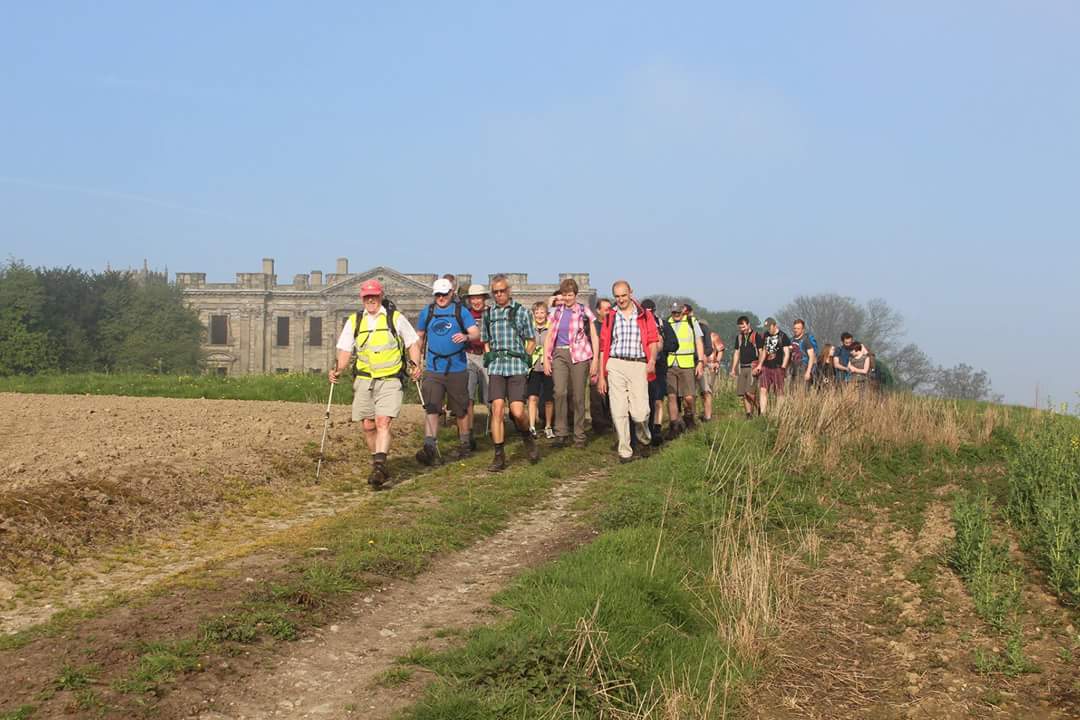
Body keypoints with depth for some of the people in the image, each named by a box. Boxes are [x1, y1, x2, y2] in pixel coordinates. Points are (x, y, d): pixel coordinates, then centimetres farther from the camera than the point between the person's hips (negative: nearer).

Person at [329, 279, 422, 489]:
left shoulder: (396, 318, 4)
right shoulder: (353, 321, 10)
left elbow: (413, 343, 10)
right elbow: (345, 350, 8)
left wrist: (416, 365, -6)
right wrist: (338, 369, -10)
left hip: (390, 380, -3)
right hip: (364, 381, 3)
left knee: (383, 423, -17)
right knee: (368, 426, 6)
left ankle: (379, 467, -25)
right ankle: (380, 466, 22)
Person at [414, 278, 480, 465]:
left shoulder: (461, 311, 1)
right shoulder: (427, 313, 9)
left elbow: (476, 333, -8)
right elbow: (420, 337, 21)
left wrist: (466, 337, -31)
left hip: (457, 368, -1)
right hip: (433, 370, 1)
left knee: (461, 409, 10)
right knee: (431, 408, -13)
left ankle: (465, 444, 26)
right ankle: (430, 447, -21)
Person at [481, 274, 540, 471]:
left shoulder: (521, 312, 7)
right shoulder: (488, 313, 14)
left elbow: (531, 341, 11)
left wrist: (525, 359, 0)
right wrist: (489, 357, 8)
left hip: (517, 367, -2)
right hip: (496, 368, 2)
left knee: (517, 412, -11)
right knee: (497, 409, -9)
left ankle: (527, 438, 22)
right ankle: (499, 456, -4)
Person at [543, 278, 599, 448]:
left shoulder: (584, 312, 3)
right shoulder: (556, 312, 13)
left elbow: (594, 337, 3)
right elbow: (549, 337, 14)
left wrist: (595, 360, -5)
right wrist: (546, 359, 5)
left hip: (580, 356, -2)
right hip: (559, 354, 2)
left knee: (578, 397, 0)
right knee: (560, 392, -17)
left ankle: (579, 436, 10)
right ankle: (561, 432, -9)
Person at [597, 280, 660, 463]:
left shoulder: (644, 316, 9)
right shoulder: (609, 317, 12)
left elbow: (653, 340, 7)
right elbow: (603, 347, 11)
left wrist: (652, 359, -13)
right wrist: (601, 375, 8)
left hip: (638, 365, -1)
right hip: (615, 365, 1)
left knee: (640, 412, -10)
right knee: (618, 412, -3)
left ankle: (644, 439, 20)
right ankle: (624, 451, 6)